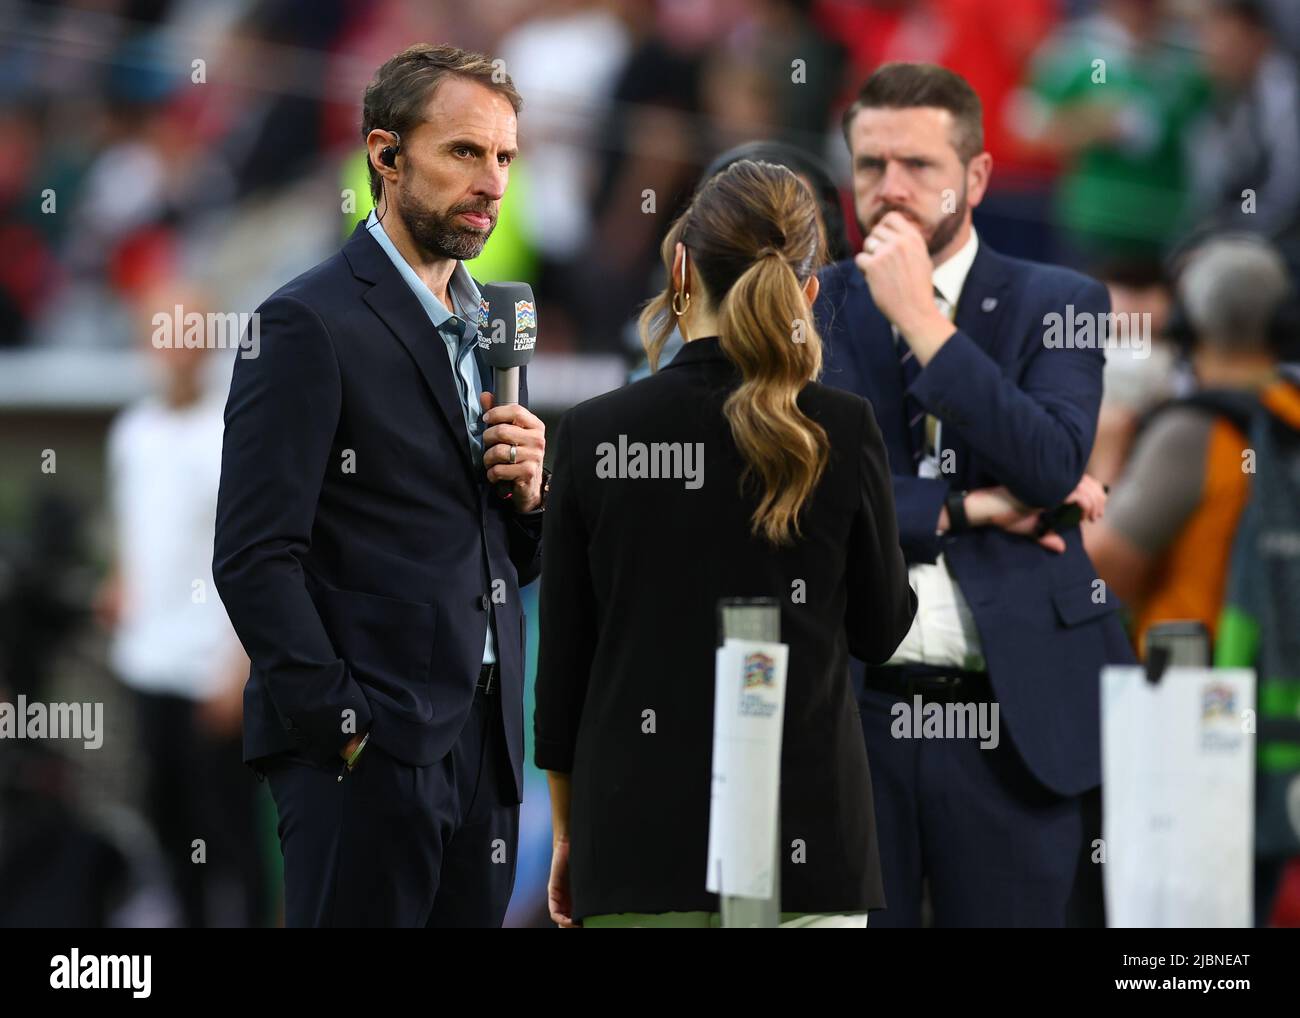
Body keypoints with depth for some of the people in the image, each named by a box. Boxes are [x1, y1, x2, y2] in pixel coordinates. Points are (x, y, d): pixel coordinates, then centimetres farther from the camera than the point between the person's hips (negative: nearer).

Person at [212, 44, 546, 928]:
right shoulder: (311, 324, -7)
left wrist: (529, 495, 1)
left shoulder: (490, 328, 18)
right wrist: (342, 724, -17)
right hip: (367, 755, -7)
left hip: (483, 753, 7)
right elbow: (255, 556, -13)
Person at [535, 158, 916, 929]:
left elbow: (563, 660, 4)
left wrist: (568, 832, 15)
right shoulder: (842, 431, -4)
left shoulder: (595, 434, -1)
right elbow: (881, 631, 8)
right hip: (803, 833, -1)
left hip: (640, 832, 1)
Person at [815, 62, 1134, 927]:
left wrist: (921, 319, -10)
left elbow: (1052, 470, -10)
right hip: (848, 715, 1)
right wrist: (963, 509, -9)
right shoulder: (809, 309, 8)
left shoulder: (1057, 303, 6)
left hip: (1014, 723, -1)